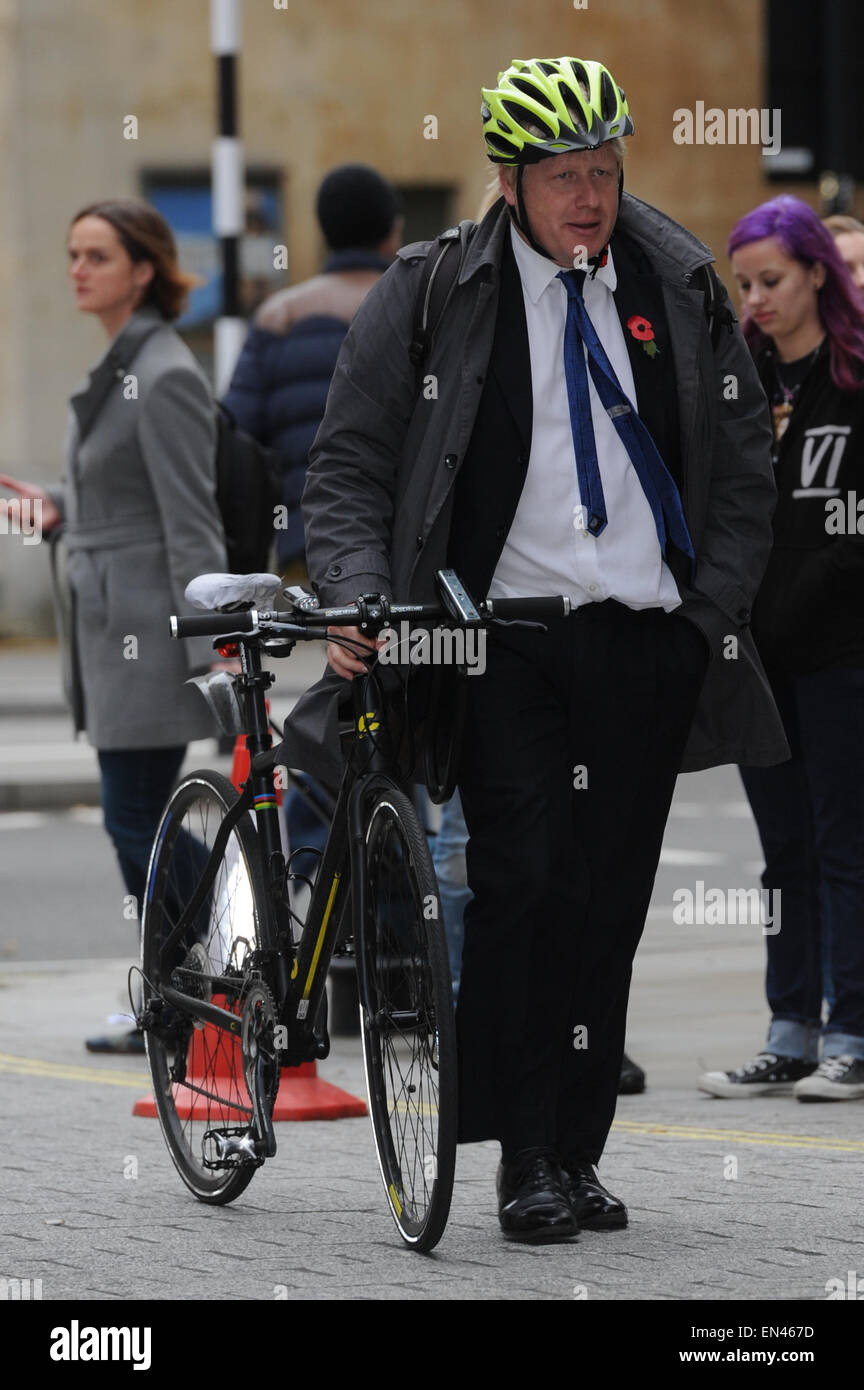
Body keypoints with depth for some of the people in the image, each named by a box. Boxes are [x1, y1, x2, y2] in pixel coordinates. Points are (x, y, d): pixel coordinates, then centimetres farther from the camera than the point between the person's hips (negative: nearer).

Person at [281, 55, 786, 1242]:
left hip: (650, 643, 3)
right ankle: (525, 1162, -9)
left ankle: (579, 1153, 11)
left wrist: (716, 608, 5)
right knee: (523, 883, -13)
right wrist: (357, 595, -11)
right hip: (507, 640, -2)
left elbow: (742, 463, 15)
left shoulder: (676, 288, 9)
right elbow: (350, 462, 4)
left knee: (611, 900, 3)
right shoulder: (434, 295, 2)